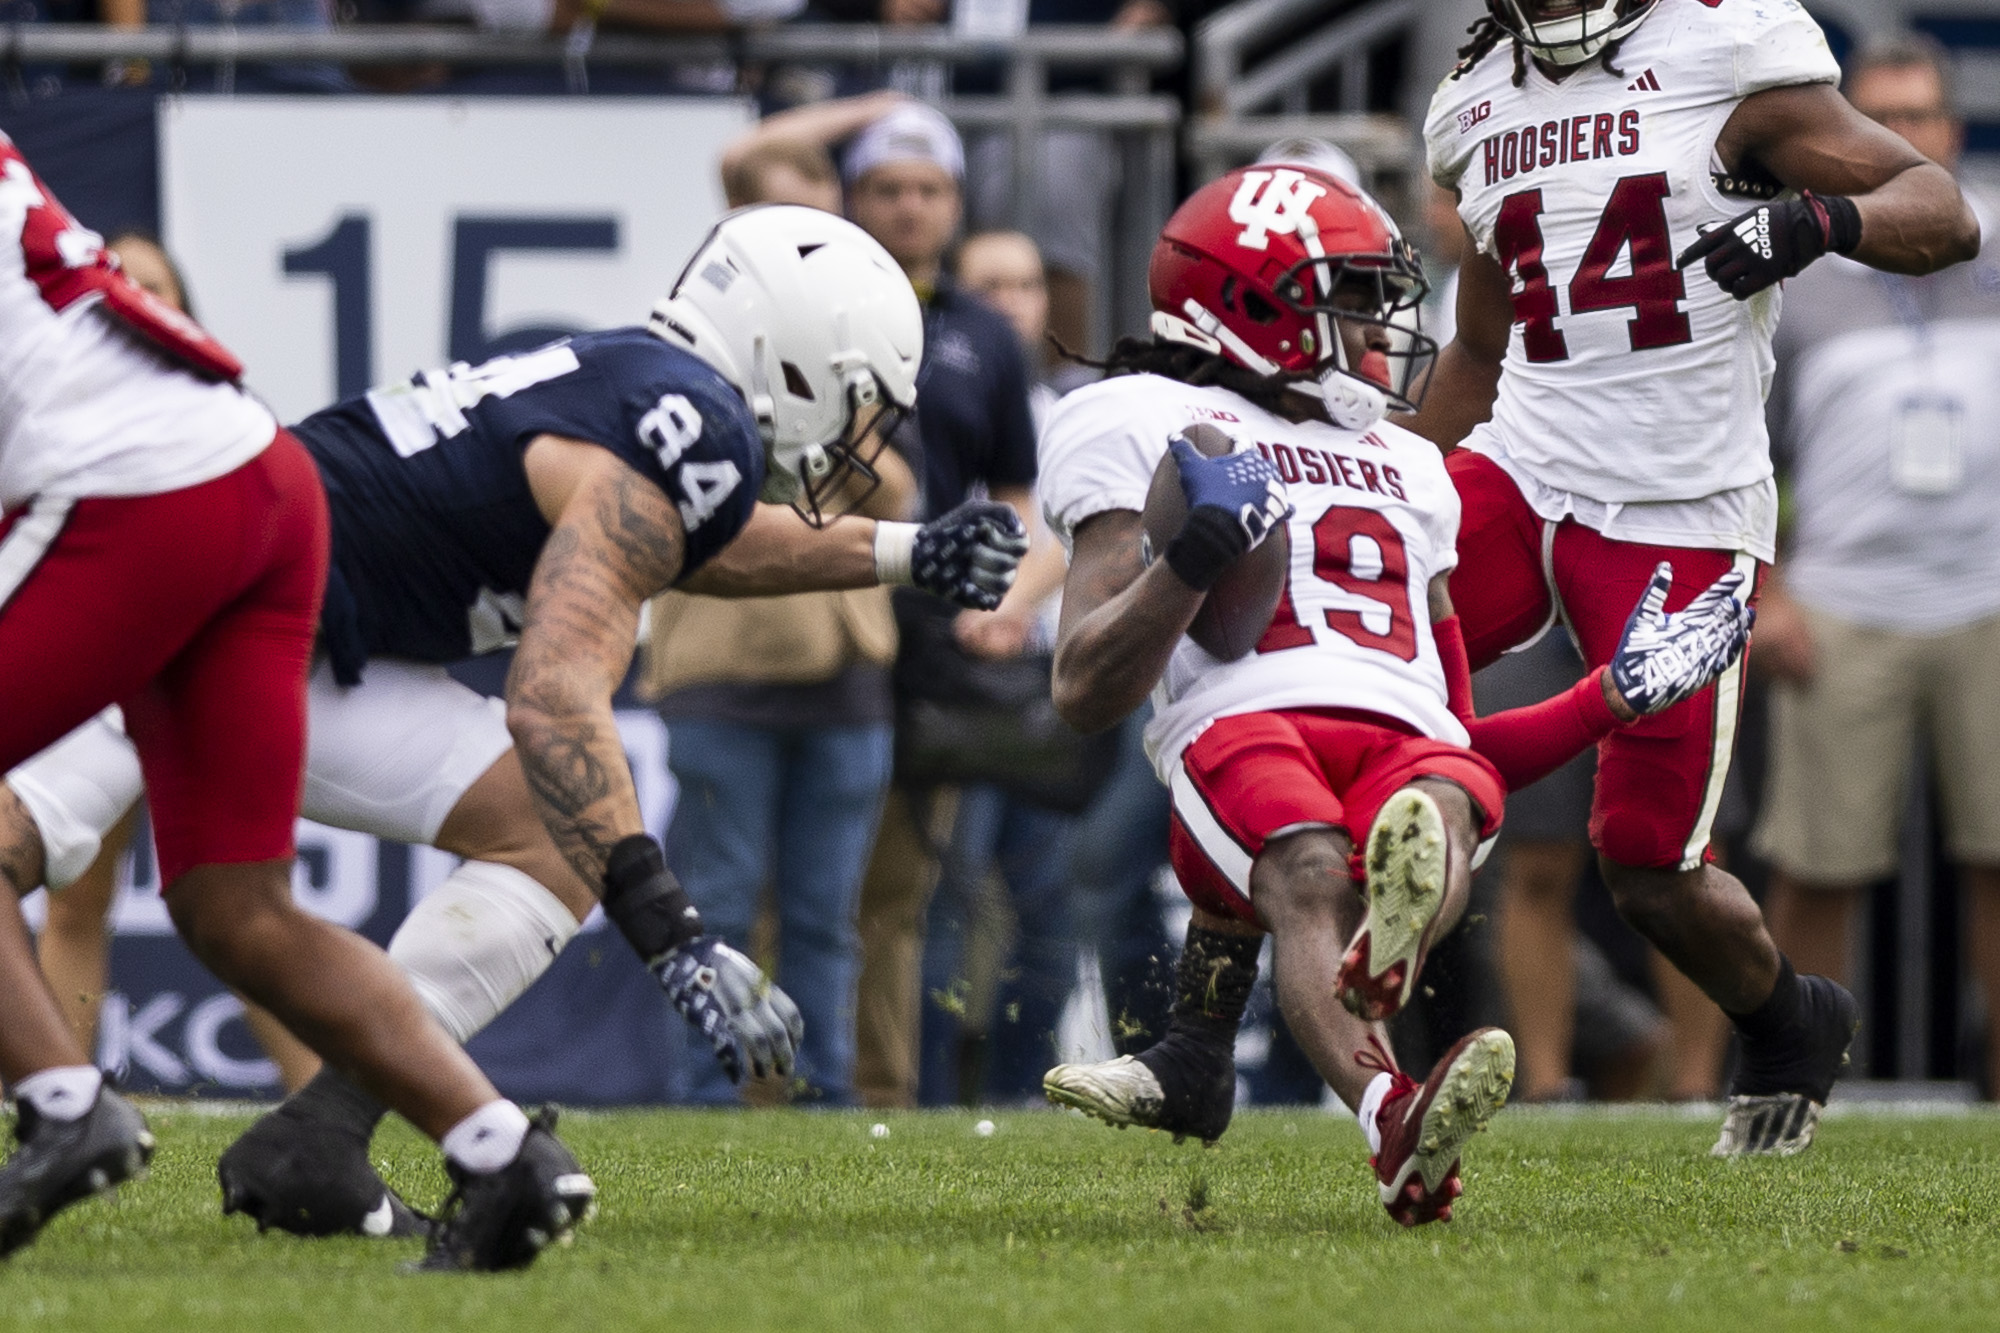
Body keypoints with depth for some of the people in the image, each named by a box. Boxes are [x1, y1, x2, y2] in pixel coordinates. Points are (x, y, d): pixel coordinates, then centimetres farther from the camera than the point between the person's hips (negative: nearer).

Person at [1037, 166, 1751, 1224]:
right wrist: (1198, 553, -4)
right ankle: (1394, 1127, -65)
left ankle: (1392, 951, -72)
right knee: (1311, 872, -40)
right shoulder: (1148, 425, 21)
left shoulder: (1405, 468, 38)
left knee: (1437, 807, -36)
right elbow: (1084, 695, 10)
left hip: (1411, 748, 4)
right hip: (1245, 727, -4)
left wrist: (1622, 692, 23)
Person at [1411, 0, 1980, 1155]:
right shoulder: (1481, 110, 13)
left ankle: (1790, 1027, 27)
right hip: (1518, 471, 5)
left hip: (1681, 518, -5)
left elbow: (1946, 216, -9)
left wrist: (1823, 215, -29)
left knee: (1655, 872, -4)